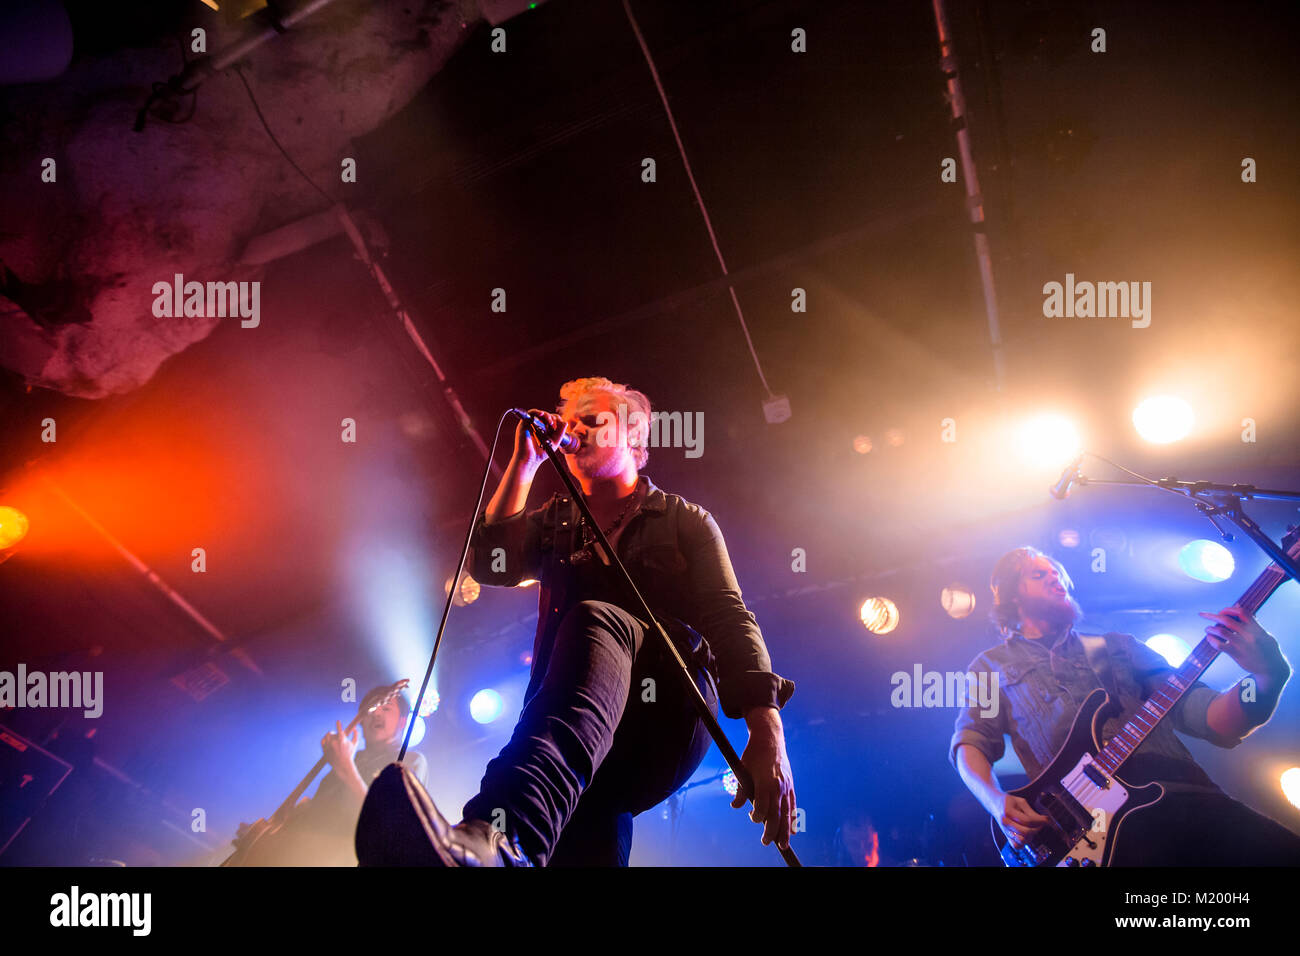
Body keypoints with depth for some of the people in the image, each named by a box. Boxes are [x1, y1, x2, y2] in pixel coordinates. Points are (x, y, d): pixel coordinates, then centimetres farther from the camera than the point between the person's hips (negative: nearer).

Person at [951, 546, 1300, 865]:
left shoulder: (1118, 646, 25)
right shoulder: (991, 665, 21)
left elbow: (1215, 722, 16)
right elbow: (970, 743, 11)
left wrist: (1267, 678, -5)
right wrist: (998, 802, -11)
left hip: (1182, 794, 4)